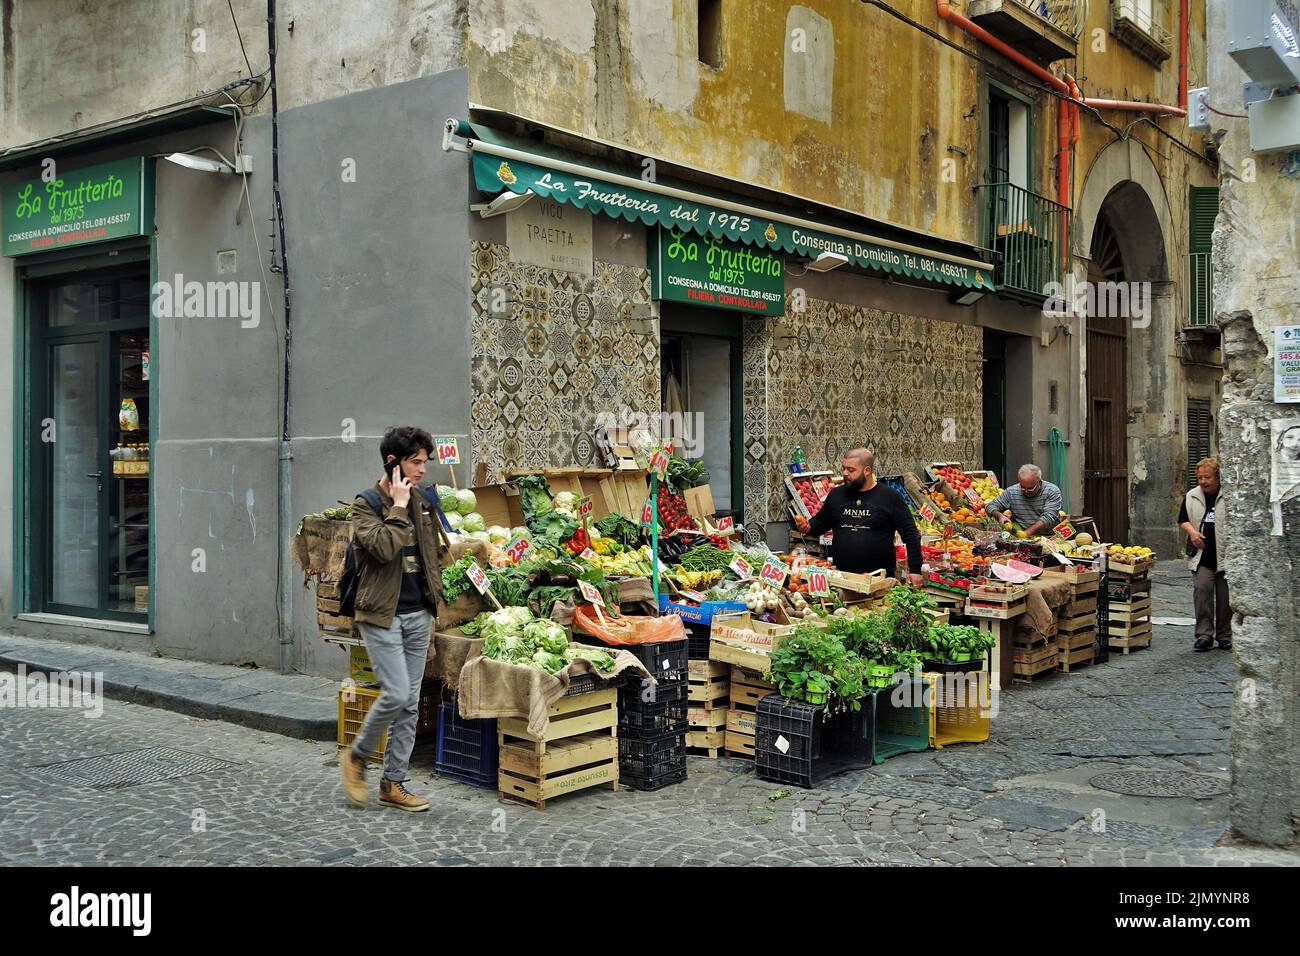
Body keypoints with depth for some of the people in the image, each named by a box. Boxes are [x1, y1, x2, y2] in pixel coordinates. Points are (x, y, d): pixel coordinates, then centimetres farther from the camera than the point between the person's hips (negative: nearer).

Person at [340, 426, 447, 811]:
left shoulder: (422, 504, 11)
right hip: (381, 615, -6)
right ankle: (356, 756, 11)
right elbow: (384, 548, -25)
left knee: (410, 703, 7)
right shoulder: (366, 505, -9)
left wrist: (434, 592, 13)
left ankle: (393, 783, 17)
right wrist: (398, 505, -18)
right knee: (396, 694, -14)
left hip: (417, 614, 7)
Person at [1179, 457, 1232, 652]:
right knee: (1201, 590, -11)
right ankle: (1204, 634, -6)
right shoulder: (1192, 496, 9)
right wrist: (1192, 532, -3)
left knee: (1225, 596, 5)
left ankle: (1224, 636, 18)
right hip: (1201, 555, 2)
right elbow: (1183, 519, 16)